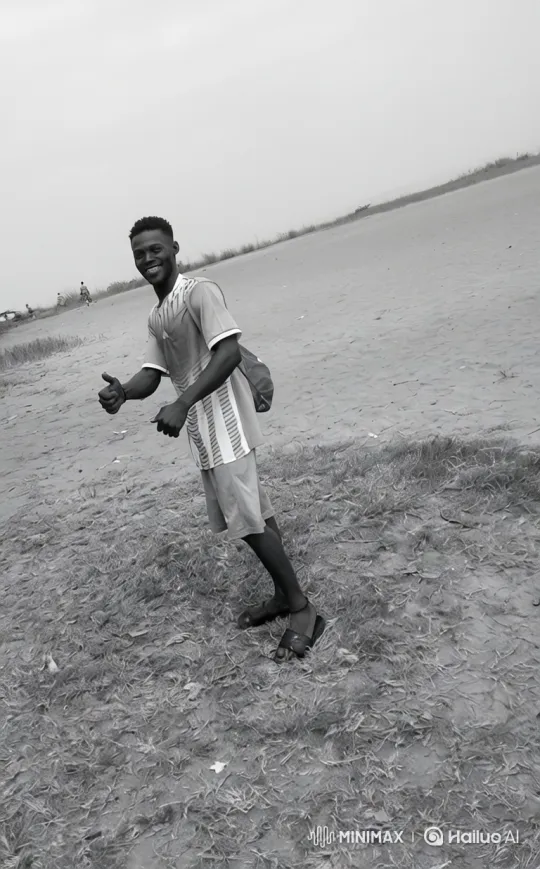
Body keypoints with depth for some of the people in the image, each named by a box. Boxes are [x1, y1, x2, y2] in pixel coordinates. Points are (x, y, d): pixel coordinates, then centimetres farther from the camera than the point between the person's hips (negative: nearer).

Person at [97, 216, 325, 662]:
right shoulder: (156, 319, 16)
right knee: (253, 513, 15)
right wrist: (122, 391, -15)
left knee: (247, 518, -7)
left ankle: (303, 609, 6)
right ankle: (283, 595, 28)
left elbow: (229, 352, -24)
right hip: (203, 430, 9)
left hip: (225, 423, -9)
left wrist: (182, 405, -31)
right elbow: (151, 374, 8)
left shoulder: (200, 292, -12)